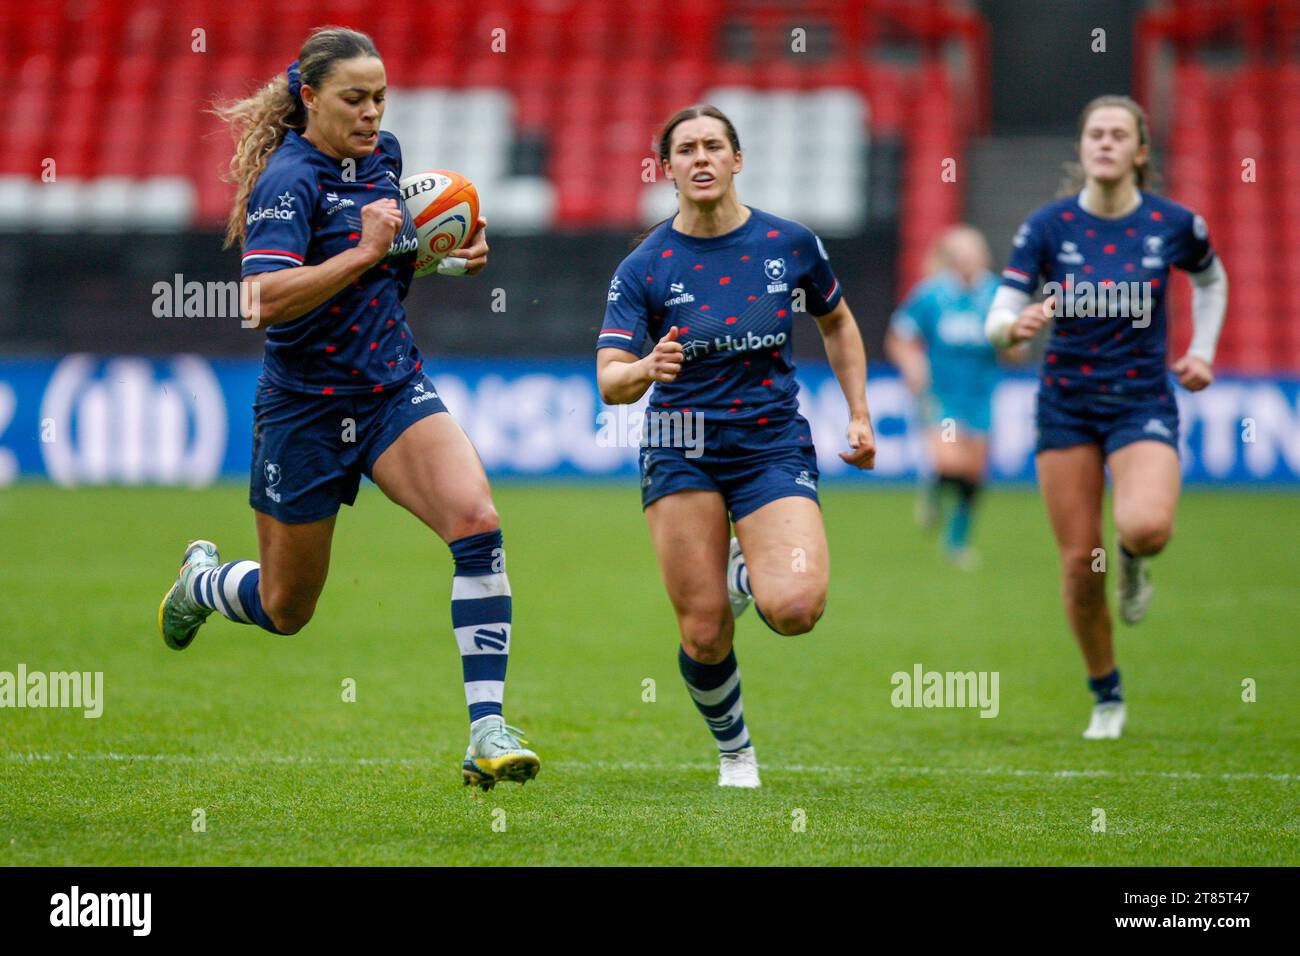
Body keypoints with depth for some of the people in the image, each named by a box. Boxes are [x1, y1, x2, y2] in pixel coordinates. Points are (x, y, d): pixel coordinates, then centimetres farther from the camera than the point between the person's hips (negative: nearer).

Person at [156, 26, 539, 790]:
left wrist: (451, 255, 5)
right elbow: (266, 299, -29)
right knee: (287, 610, 11)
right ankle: (202, 579, 48)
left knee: (477, 519, -22)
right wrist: (364, 251, -29)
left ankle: (488, 731, -24)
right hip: (307, 406, -5)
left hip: (397, 390, 5)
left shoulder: (384, 156, 6)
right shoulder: (289, 178, -17)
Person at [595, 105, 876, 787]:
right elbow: (610, 383, -12)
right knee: (704, 635, -6)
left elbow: (837, 323, 18)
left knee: (795, 609, -23)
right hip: (682, 454, 0)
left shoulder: (791, 244, -1)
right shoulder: (643, 268, -5)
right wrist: (644, 369, -34)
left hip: (775, 445, 0)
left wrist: (859, 416, 12)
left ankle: (748, 575, 15)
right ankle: (733, 749, 25)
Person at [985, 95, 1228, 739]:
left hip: (1143, 402, -1)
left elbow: (1211, 280, 18)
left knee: (1146, 527, -29)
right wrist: (1015, 325, -33)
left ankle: (1134, 561, 11)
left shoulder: (1174, 224, -5)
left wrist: (1202, 351, 8)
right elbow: (997, 320, -10)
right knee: (1078, 561, 0)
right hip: (1066, 407, 1)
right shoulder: (1048, 226, -7)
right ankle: (1106, 697, 22)